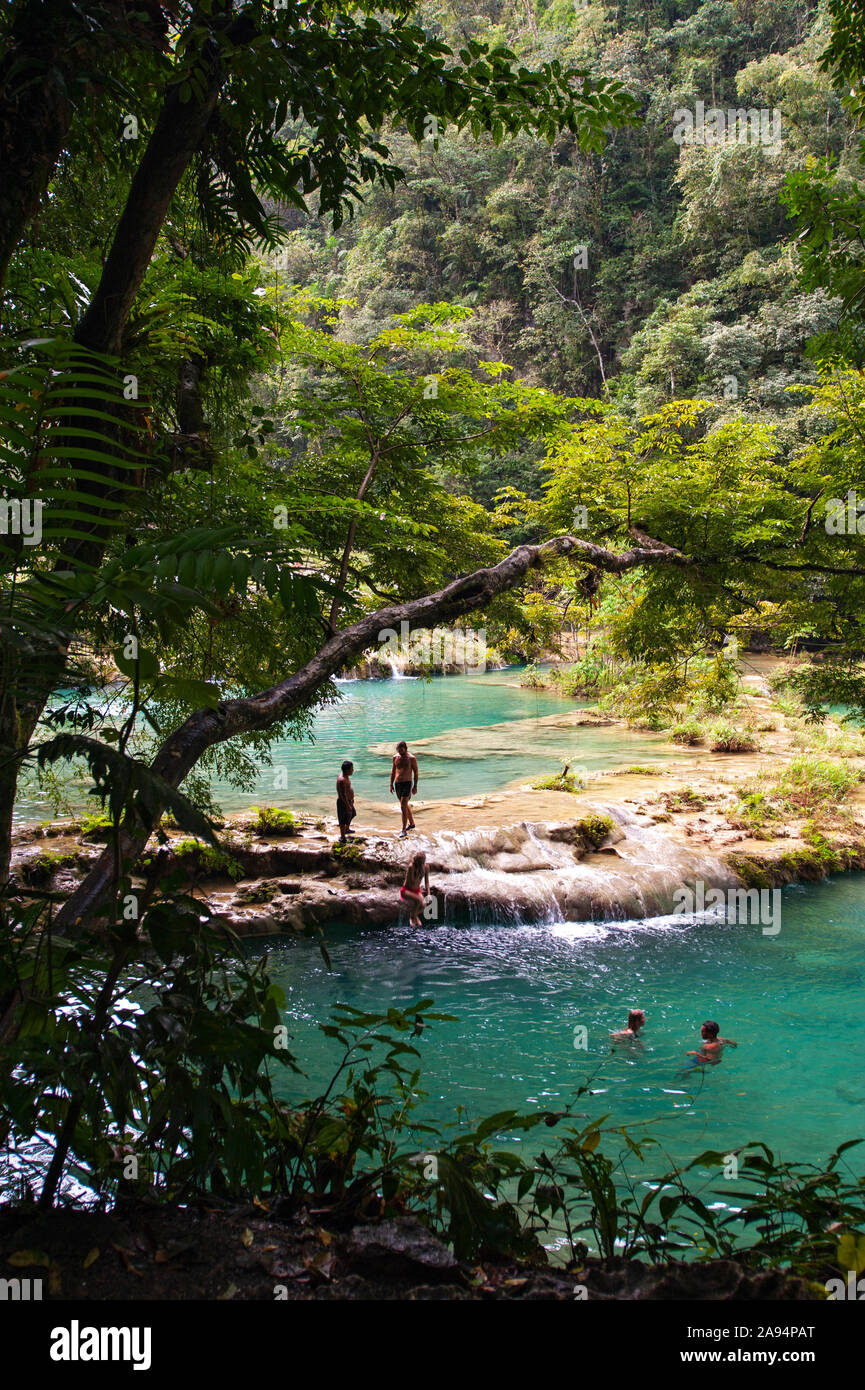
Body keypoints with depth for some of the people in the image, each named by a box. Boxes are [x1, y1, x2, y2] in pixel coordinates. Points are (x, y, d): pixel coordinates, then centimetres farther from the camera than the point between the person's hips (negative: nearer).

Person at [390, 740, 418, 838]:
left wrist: (415, 786, -9)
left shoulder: (411, 758, -9)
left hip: (407, 784, -6)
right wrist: (391, 784, 11)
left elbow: (416, 772, -5)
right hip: (397, 784, 6)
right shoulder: (395, 757, 6)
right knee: (405, 805, 18)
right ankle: (411, 824, 36)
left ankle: (404, 830, -11)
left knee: (403, 807, -13)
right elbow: (393, 771, 14)